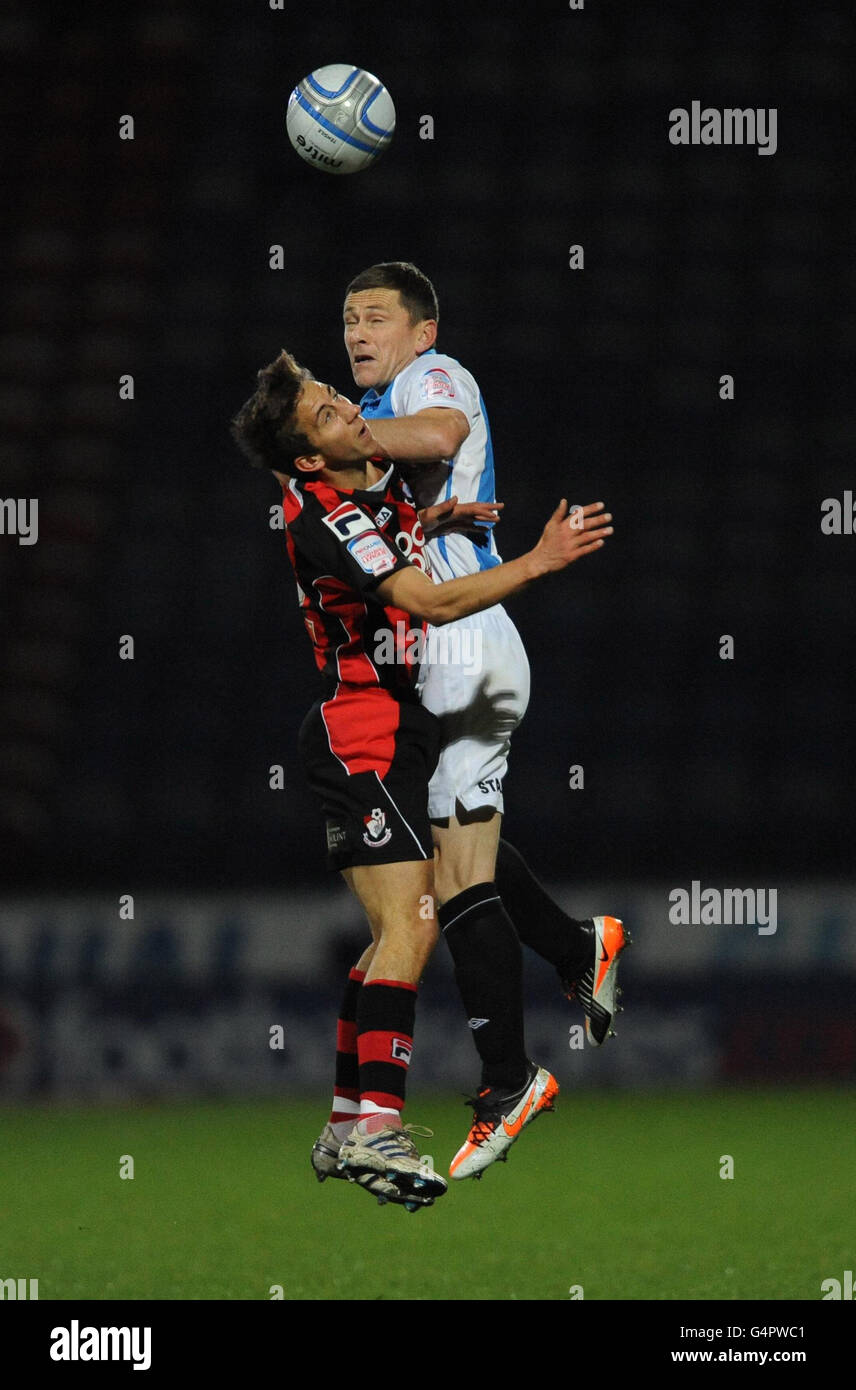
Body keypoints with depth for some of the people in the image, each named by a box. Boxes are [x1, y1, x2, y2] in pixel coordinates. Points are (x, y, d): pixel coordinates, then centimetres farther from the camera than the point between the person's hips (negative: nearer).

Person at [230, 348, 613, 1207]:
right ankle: (377, 1128, -25)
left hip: (393, 732, 10)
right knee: (410, 926, -18)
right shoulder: (325, 515, -20)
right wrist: (538, 562, -25)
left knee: (399, 933, 10)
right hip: (362, 735, -10)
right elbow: (429, 601, -26)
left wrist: (427, 521, 13)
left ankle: (345, 1128, 12)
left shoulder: (378, 482, 9)